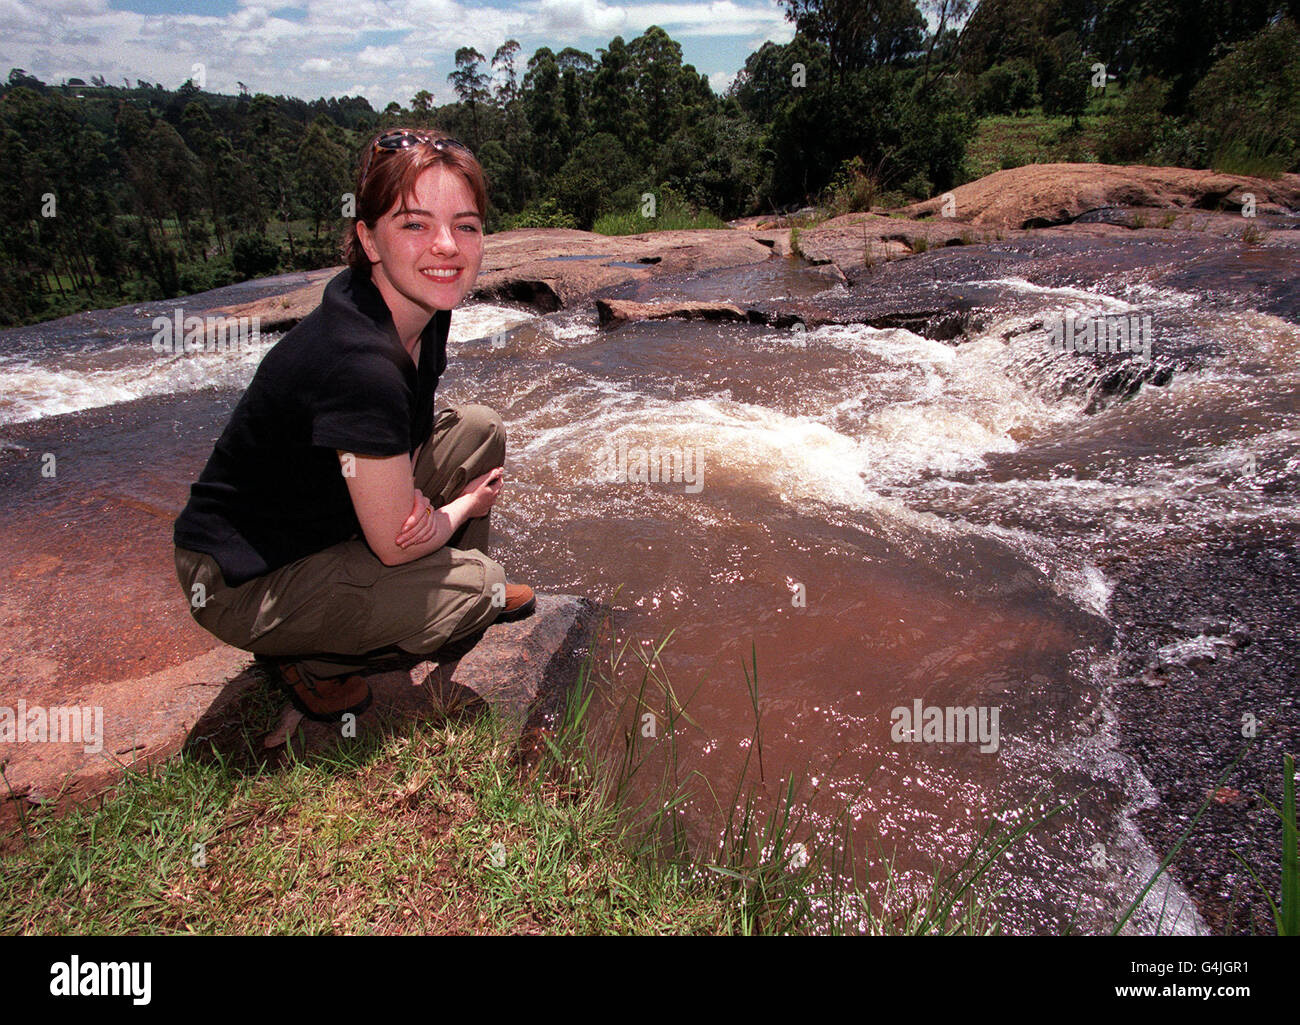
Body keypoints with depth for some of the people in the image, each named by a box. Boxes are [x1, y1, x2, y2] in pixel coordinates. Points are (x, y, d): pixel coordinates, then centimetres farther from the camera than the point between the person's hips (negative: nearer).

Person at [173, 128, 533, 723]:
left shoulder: (424, 306, -8)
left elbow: (408, 428, 10)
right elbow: (396, 545, -26)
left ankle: (453, 599, 24)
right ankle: (309, 657, 6)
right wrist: (468, 504, -5)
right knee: (478, 587, -16)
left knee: (477, 430, 4)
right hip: (240, 586, -8)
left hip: (323, 517, 9)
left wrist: (410, 494, -13)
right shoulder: (358, 363, -35)